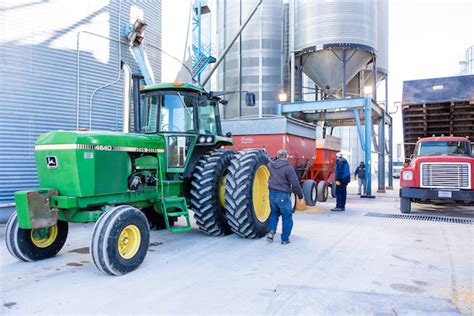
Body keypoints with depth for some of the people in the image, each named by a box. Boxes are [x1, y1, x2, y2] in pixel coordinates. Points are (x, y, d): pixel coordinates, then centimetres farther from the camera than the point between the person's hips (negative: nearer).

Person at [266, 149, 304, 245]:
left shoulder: (270, 165, 2)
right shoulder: (288, 168, -15)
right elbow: (295, 184, -14)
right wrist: (300, 195, -1)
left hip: (272, 194, 6)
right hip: (283, 196, -5)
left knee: (274, 213, 26)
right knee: (287, 217, 9)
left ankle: (271, 231, 11)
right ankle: (285, 239, 15)